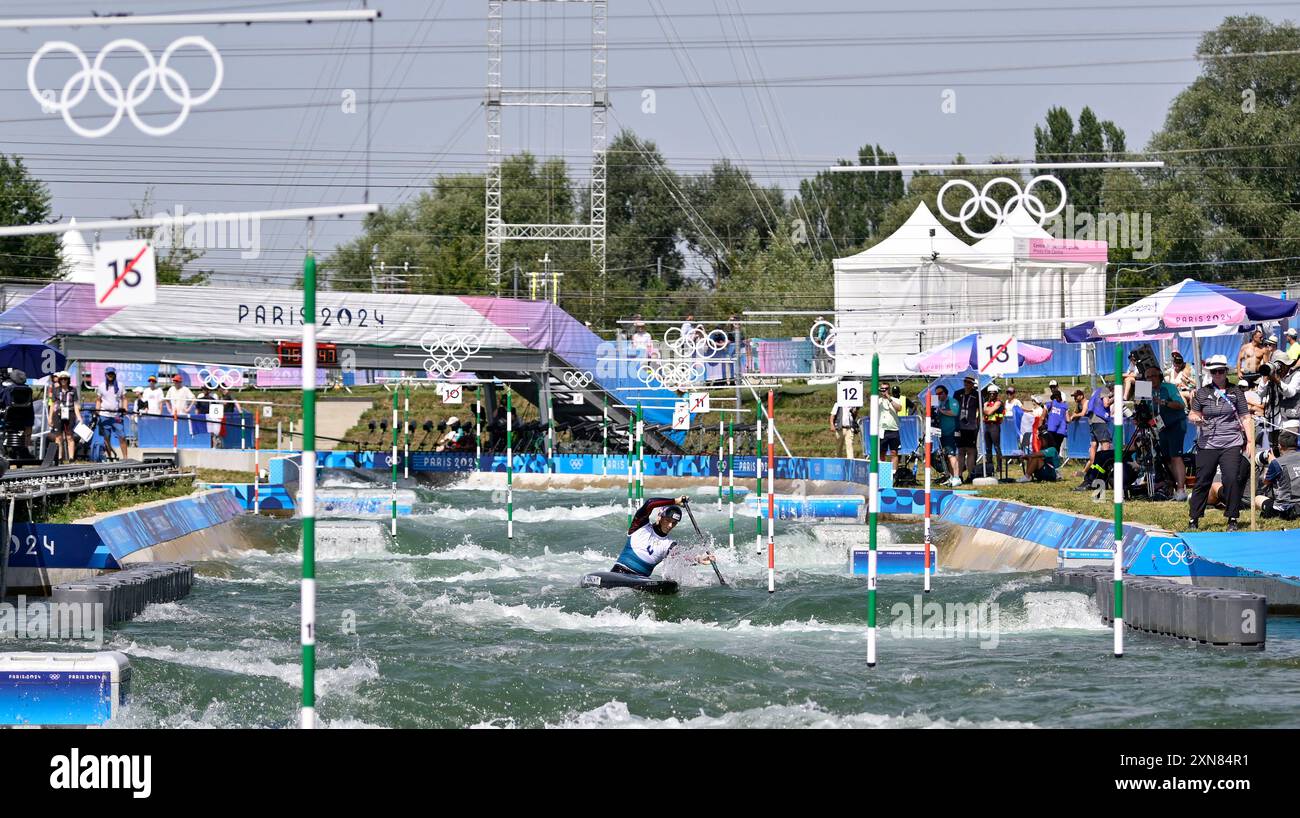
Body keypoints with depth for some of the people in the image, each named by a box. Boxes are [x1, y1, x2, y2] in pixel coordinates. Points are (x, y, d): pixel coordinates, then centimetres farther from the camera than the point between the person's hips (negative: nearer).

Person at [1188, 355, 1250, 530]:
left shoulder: (1236, 393, 7)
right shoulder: (1202, 393, 9)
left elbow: (1244, 418, 8)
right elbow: (1192, 414, 11)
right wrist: (1195, 417, -14)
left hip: (1231, 444, -1)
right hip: (1207, 445, 1)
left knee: (1232, 480, -10)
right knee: (1202, 482, 1)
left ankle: (1232, 520, -1)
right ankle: (1193, 519, 10)